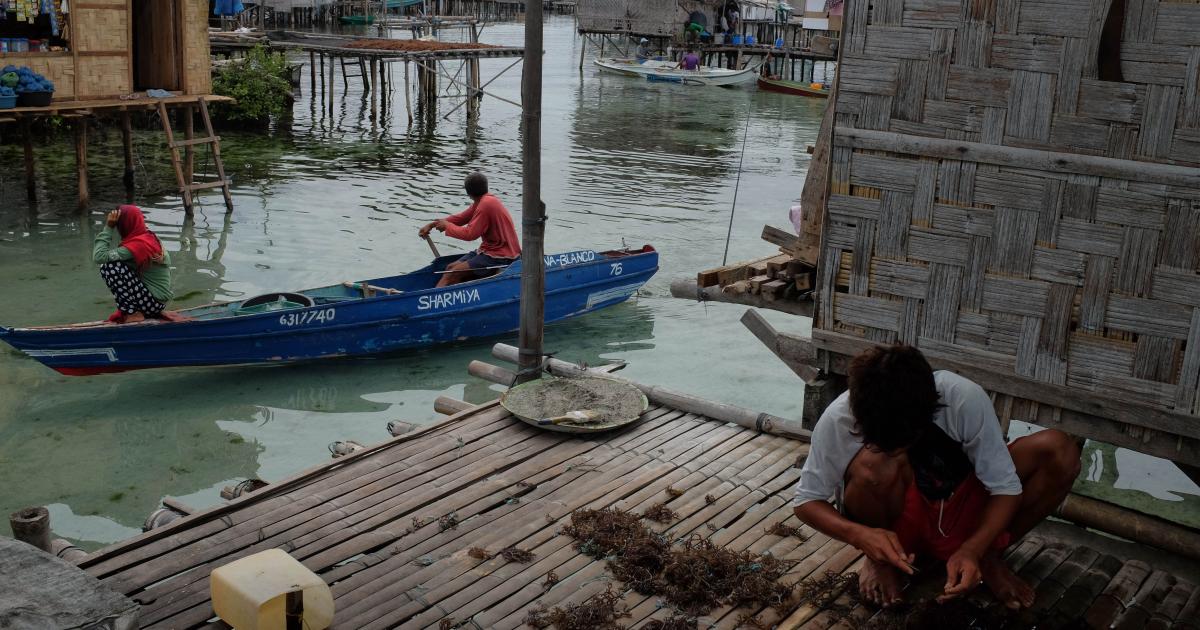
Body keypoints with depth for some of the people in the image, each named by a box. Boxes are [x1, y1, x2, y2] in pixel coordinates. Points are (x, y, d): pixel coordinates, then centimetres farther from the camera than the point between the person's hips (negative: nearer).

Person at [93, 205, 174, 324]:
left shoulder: (138, 244, -20)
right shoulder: (149, 237, 7)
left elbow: (99, 256, -22)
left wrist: (108, 228, -16)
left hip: (152, 302, -10)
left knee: (109, 267, -14)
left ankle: (132, 313, -7)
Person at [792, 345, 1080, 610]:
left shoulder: (966, 399, -28)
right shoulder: (839, 418, -28)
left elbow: (1005, 488, -18)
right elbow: (806, 501, -16)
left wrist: (972, 550, -35)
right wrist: (858, 535, -36)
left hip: (958, 513, 2)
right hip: (891, 525, -1)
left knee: (1060, 451, -21)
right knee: (875, 463, -37)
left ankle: (989, 556, 0)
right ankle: (879, 560, -5)